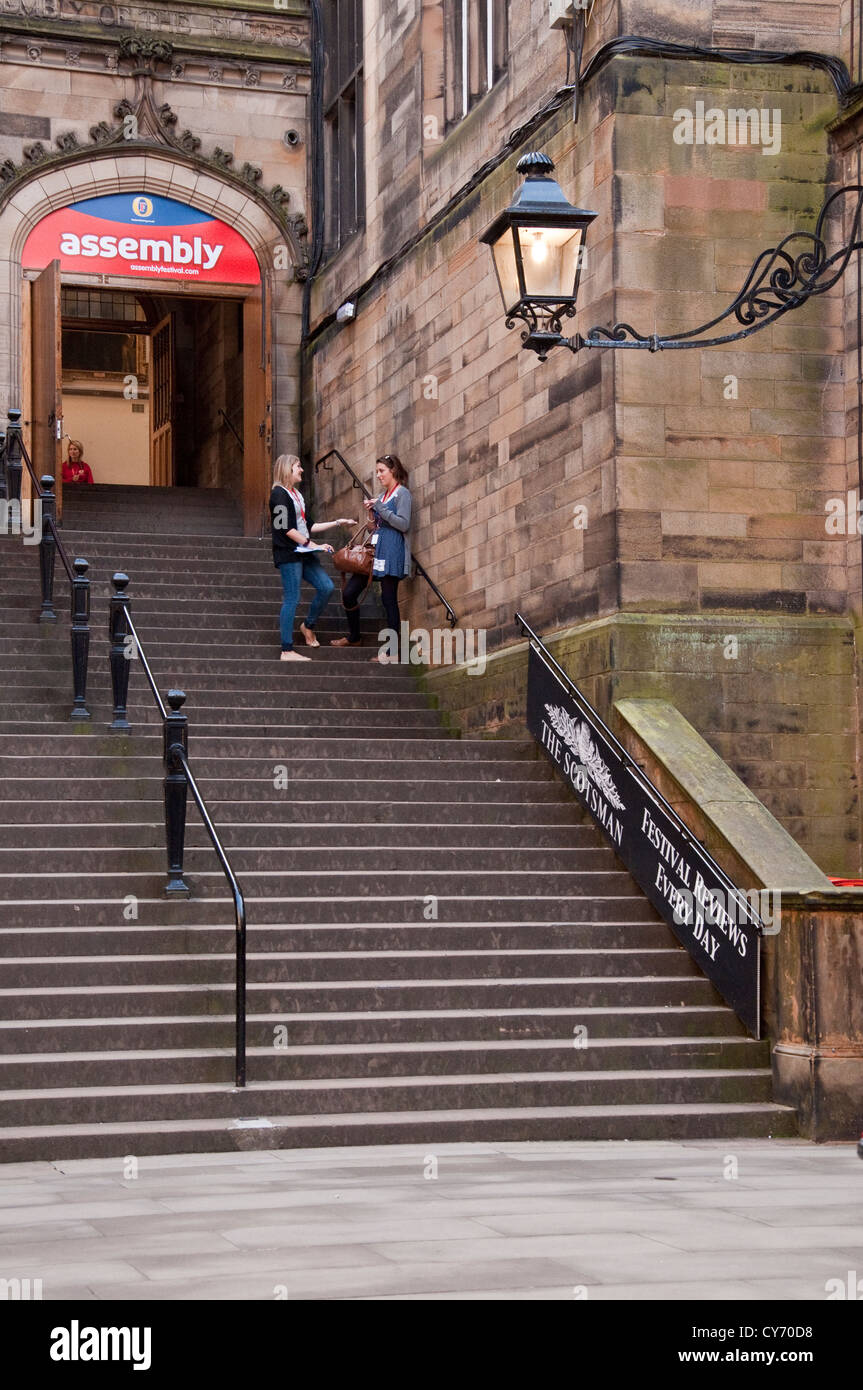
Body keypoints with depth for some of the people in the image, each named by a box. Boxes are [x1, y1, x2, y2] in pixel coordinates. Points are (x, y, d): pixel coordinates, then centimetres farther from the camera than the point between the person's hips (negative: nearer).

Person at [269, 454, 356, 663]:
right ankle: (287, 651, -6)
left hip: (303, 552, 9)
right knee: (291, 599, -9)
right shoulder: (279, 494, -10)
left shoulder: (296, 494, 19)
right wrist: (312, 545, -17)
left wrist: (337, 523, 22)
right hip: (288, 553, -9)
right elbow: (286, 529, -17)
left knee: (326, 587, 3)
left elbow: (307, 525, 22)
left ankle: (308, 626, 23)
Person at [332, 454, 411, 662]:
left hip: (392, 552, -8)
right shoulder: (382, 496, 19)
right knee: (349, 593, 7)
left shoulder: (402, 494, -5)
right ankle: (354, 637, 24)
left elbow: (403, 524, -16)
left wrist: (380, 508, -15)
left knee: (389, 599, -6)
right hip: (375, 550, 8)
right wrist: (370, 513, 3)